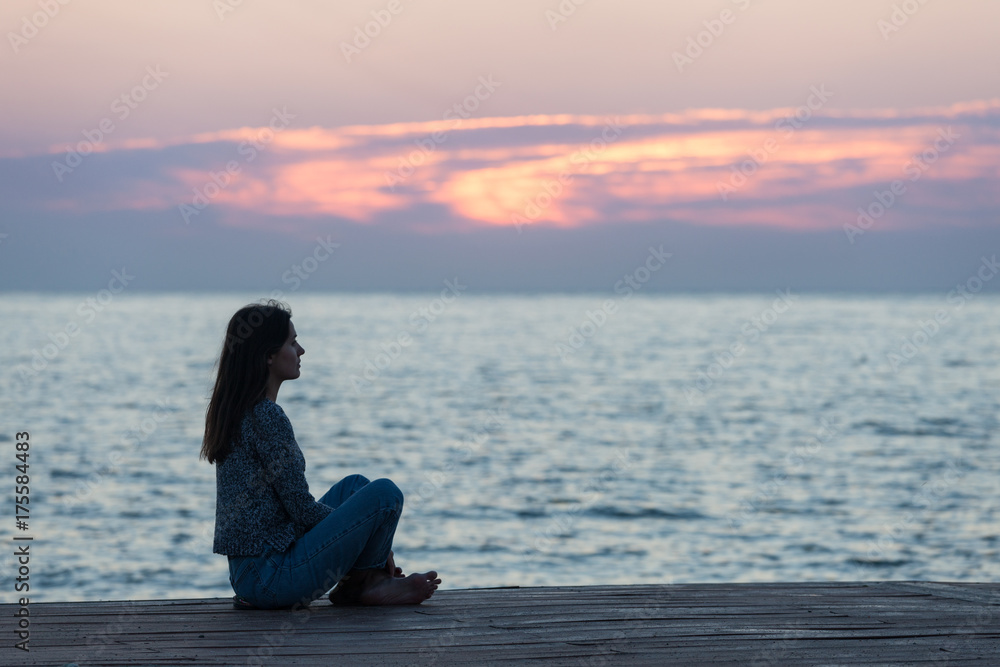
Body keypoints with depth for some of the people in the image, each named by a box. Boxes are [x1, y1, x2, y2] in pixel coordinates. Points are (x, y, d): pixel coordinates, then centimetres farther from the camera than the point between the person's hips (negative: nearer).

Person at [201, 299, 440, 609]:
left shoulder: (234, 410, 11)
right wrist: (357, 529, 1)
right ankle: (360, 583, 9)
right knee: (384, 493, -9)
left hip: (247, 572, 10)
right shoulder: (267, 416, -18)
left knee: (355, 485, 21)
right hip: (272, 576, -10)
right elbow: (302, 508, -16)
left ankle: (374, 579, 10)